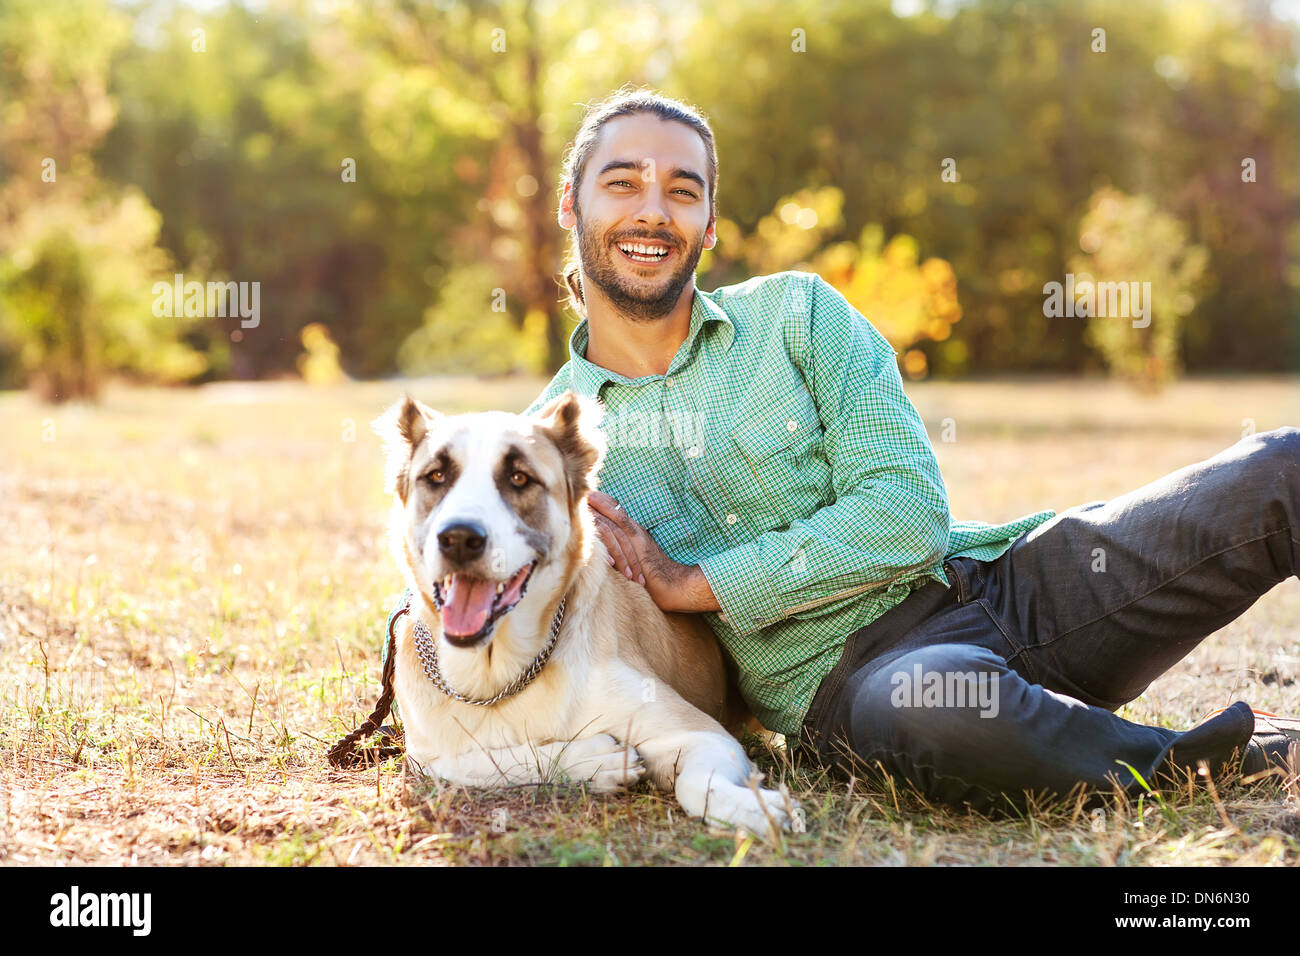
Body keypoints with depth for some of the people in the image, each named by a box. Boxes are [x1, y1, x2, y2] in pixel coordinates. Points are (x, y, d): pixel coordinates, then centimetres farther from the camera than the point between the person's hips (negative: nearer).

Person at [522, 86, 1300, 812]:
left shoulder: (797, 312, 6)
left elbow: (909, 511, -5)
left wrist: (694, 586, -10)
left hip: (1001, 584, 3)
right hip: (843, 680, -2)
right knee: (936, 713, -42)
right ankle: (1196, 764, -21)